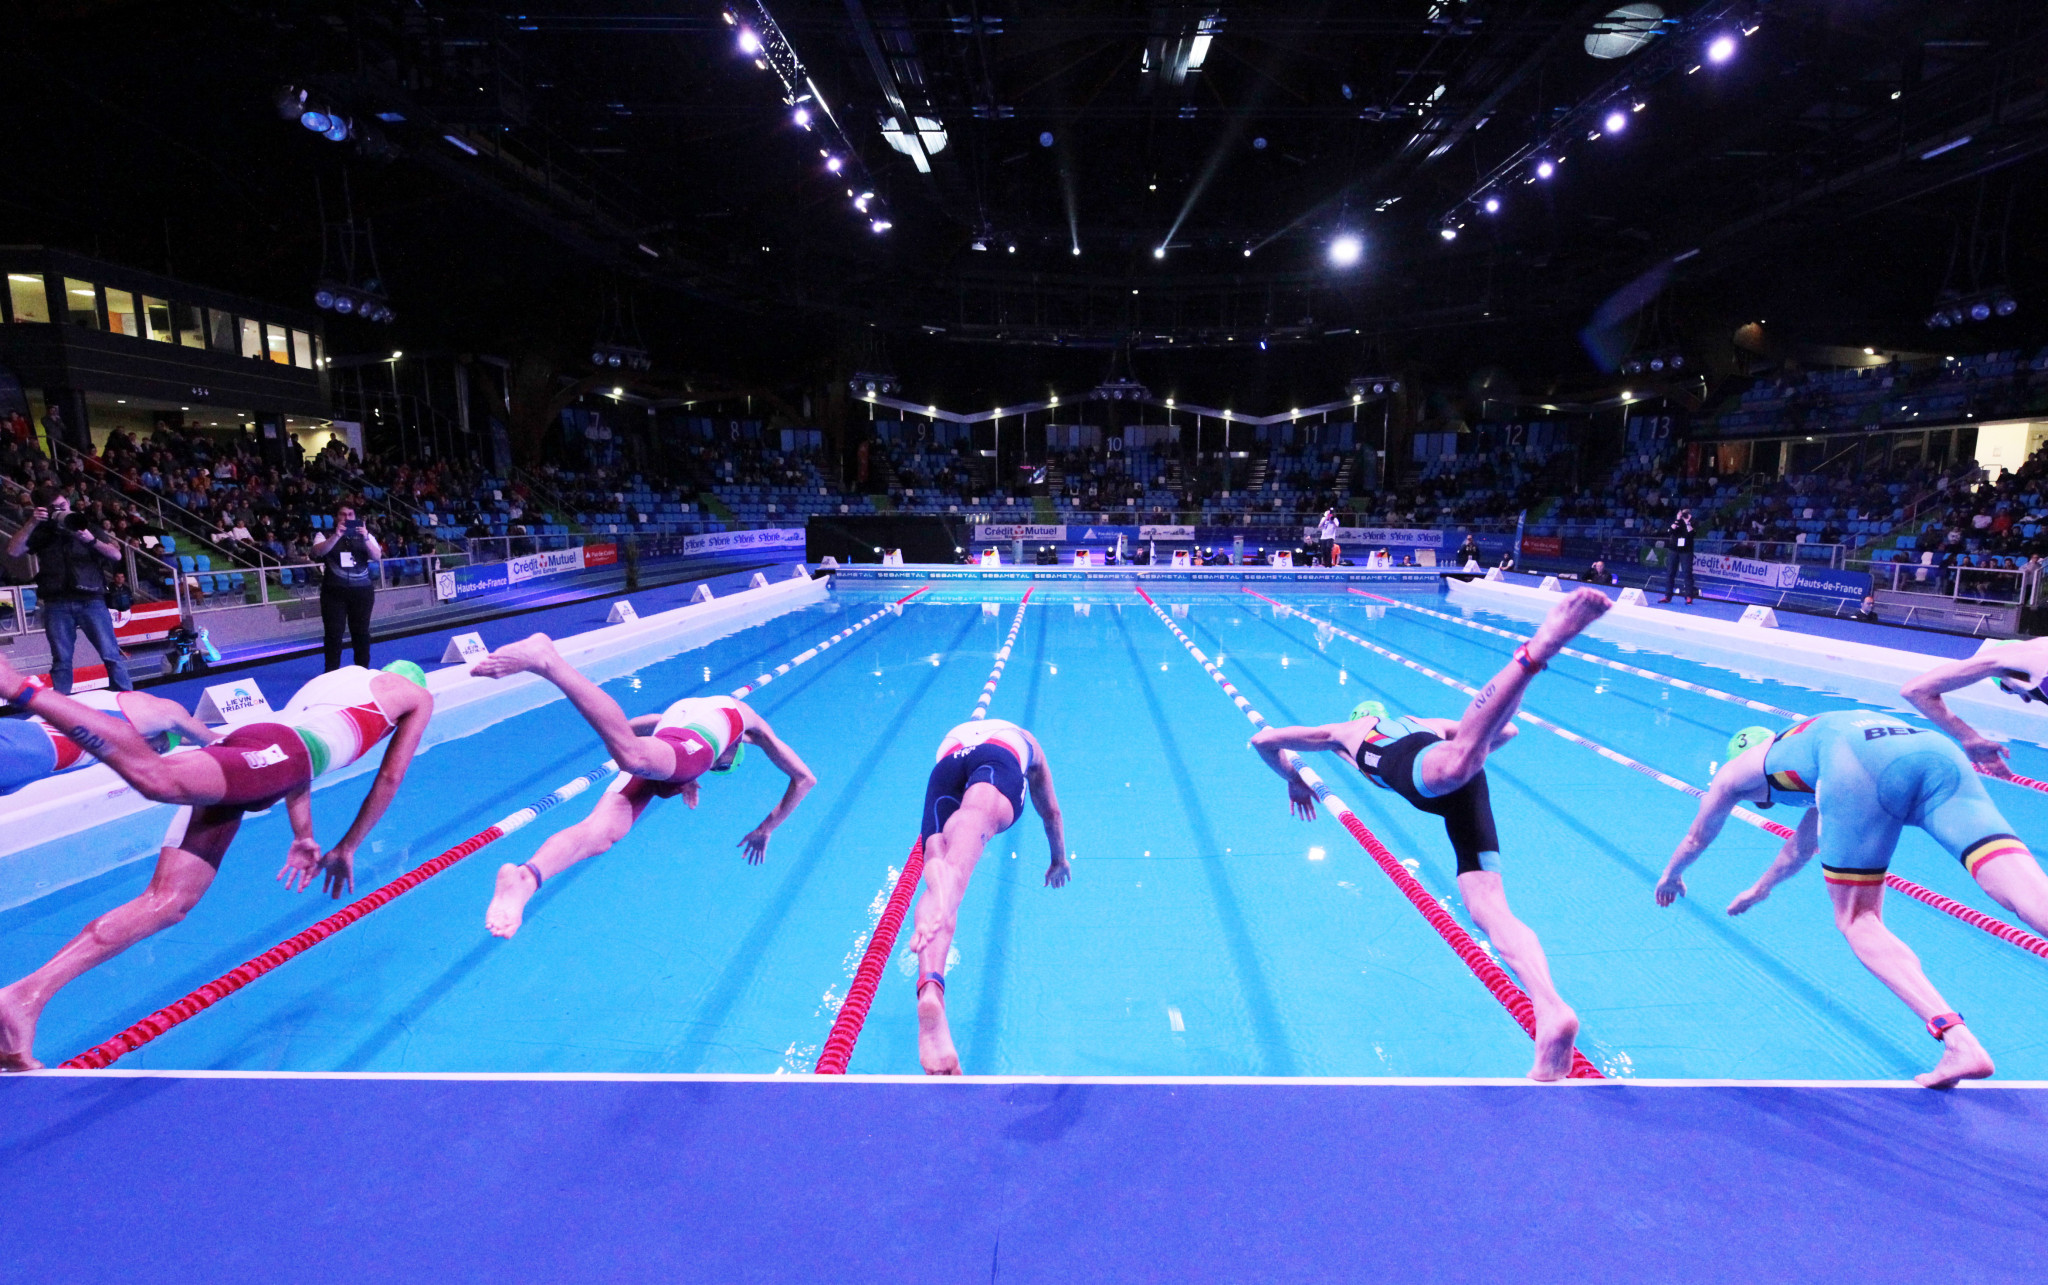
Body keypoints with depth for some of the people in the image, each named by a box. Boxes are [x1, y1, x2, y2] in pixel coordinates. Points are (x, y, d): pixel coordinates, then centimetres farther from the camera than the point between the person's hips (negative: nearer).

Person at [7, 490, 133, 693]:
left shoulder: (85, 525, 13)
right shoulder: (42, 532, 14)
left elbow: (116, 555, 4)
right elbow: (13, 551, 0)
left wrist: (92, 541, -14)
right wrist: (31, 524, -5)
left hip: (91, 600, -1)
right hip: (56, 604, 1)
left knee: (111, 655, -6)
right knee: (61, 660, 3)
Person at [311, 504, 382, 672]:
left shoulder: (365, 535, 11)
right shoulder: (326, 536, 6)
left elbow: (377, 556, -3)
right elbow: (318, 552, -13)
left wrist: (366, 539, -19)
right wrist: (336, 536, -24)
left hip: (362, 590, 1)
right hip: (334, 590, -1)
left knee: (361, 632, 4)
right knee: (334, 633, -3)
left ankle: (363, 670, 13)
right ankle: (332, 671, 3)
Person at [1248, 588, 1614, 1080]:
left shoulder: (1343, 730, 43)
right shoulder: (1426, 721, 51)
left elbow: (1263, 740, 44)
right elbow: (1507, 731, 56)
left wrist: (1293, 781, 59)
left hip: (1419, 768, -4)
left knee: (1457, 759, -42)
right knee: (1489, 907, -10)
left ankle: (1538, 647, -61)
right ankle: (1551, 1012, -37)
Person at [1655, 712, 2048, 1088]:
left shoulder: (1739, 769, 33)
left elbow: (1697, 837, 48)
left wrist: (1671, 876, 67)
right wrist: (1760, 888, 76)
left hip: (1859, 764, -5)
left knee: (1857, 921, 4)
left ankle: (1960, 1043, -16)